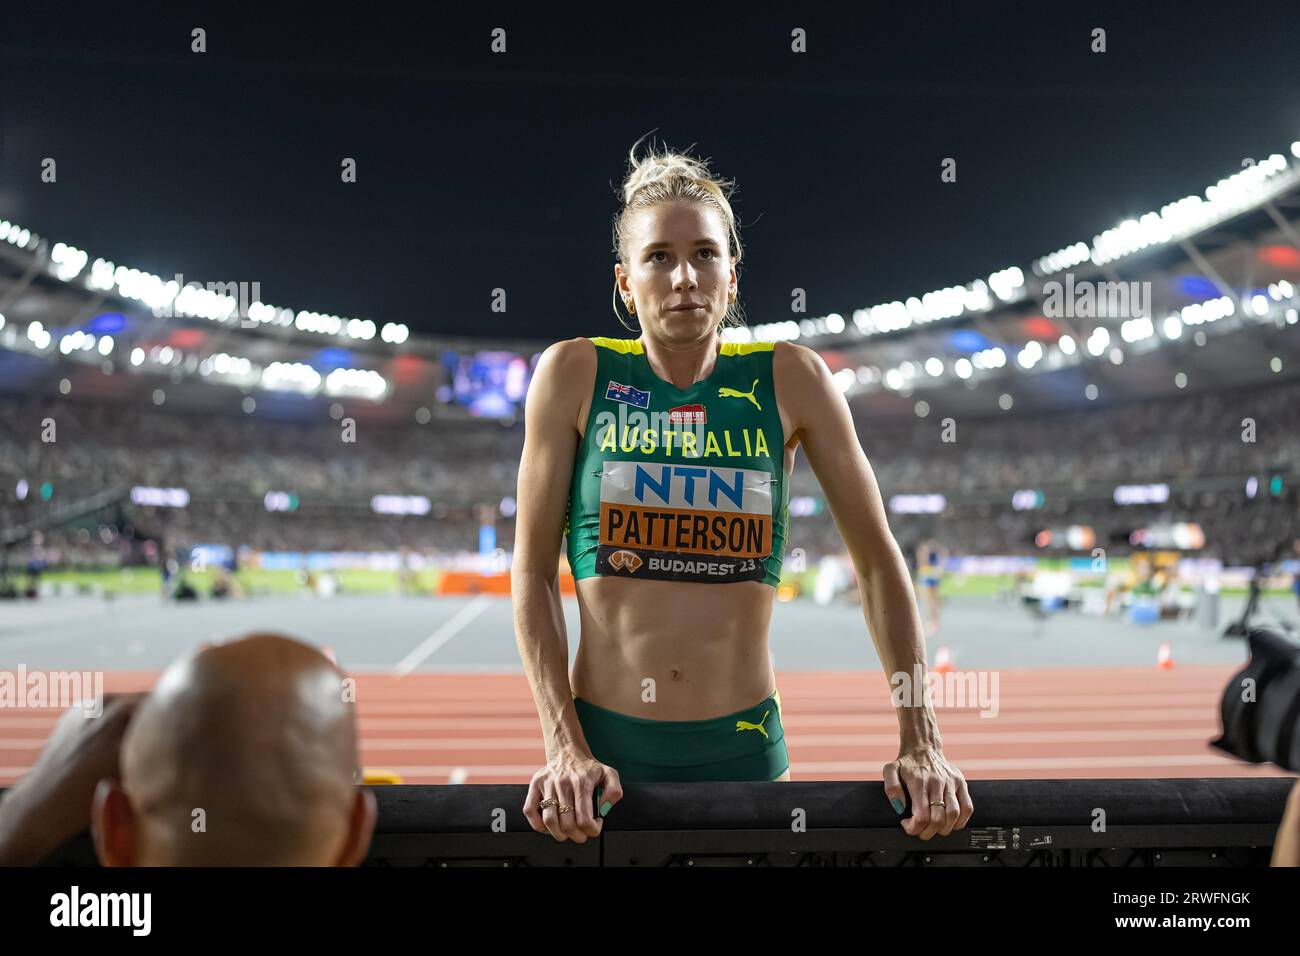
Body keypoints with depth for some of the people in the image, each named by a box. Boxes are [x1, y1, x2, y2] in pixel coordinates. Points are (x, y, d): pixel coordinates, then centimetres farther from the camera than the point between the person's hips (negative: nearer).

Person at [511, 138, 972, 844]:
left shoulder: (790, 380, -1)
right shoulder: (574, 374, -3)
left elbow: (878, 561, 2)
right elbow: (533, 573, -2)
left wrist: (921, 744, -3)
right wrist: (565, 749, -11)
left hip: (745, 747, 1)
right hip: (607, 748, 0)